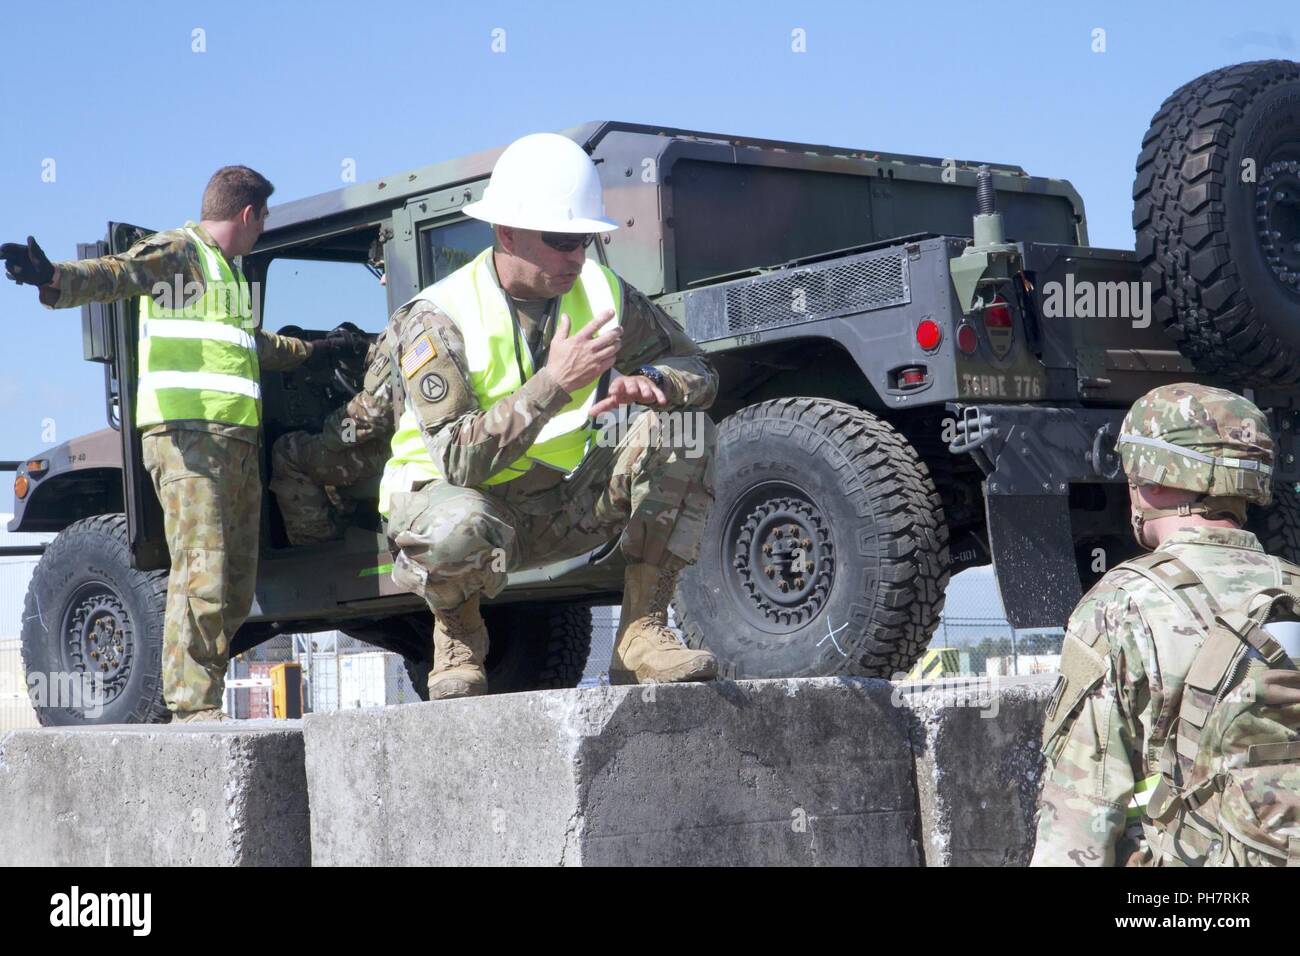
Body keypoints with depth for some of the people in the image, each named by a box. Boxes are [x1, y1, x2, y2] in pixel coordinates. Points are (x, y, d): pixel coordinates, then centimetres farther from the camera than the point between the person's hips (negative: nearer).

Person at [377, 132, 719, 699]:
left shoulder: (600, 292, -5)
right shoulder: (436, 320, -21)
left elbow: (698, 374, 1)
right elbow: (459, 461, -31)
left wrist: (648, 382, -24)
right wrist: (553, 383, -40)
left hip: (554, 508, 5)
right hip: (443, 493, -5)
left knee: (682, 429, -16)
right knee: (461, 529, -43)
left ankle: (641, 635, -13)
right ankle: (458, 635, -6)